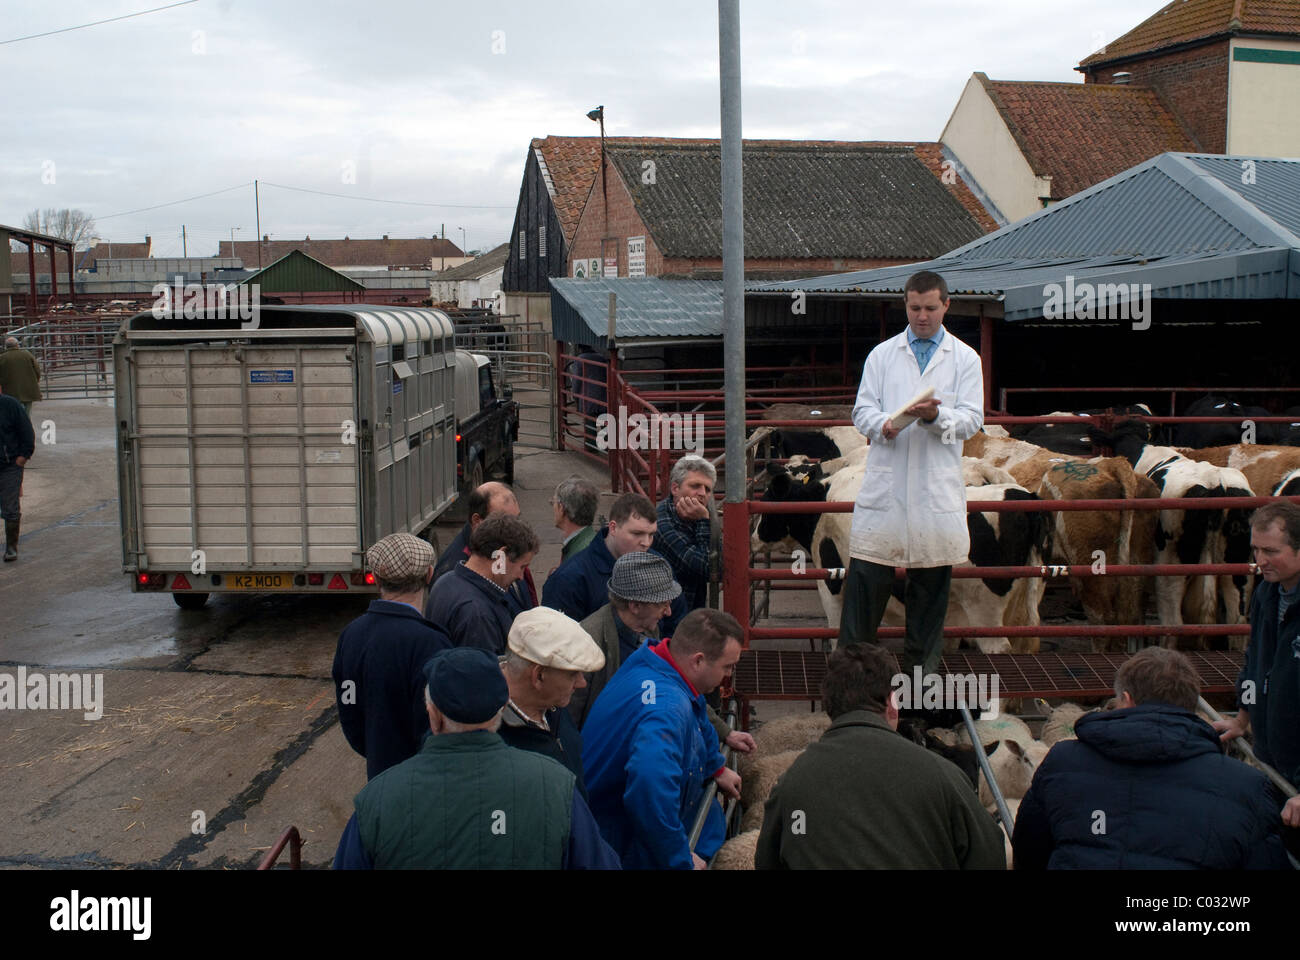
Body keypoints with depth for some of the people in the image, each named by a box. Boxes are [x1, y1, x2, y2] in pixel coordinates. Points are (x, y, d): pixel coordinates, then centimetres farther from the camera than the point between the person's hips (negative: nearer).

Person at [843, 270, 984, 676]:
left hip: (938, 487, 0)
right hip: (885, 481, 0)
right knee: (866, 574, -3)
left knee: (932, 580, 6)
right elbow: (862, 409, 6)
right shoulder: (882, 354, 12)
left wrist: (936, 417, -18)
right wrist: (882, 424, -16)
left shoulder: (965, 358, 9)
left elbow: (972, 419, 2)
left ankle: (921, 665, 18)